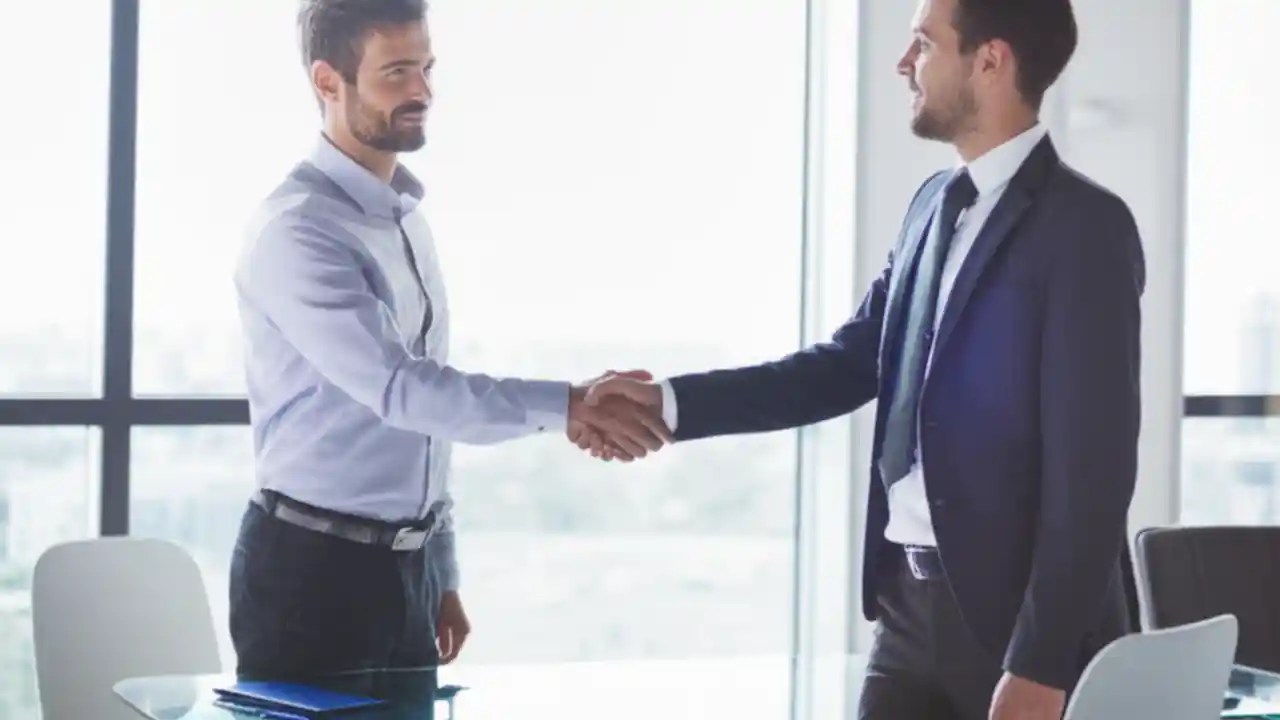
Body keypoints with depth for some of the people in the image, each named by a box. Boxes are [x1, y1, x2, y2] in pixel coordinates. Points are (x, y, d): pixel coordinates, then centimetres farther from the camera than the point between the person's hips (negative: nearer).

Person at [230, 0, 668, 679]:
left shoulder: (406, 218, 12)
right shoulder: (297, 232, -16)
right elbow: (397, 389, -27)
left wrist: (441, 575, 16)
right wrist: (561, 408, -33)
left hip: (407, 565, 8)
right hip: (310, 569, -8)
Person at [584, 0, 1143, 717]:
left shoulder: (1085, 226, -13)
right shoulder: (937, 203, 12)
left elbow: (1094, 466, -16)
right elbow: (850, 363, 14)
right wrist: (670, 402, 5)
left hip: (1017, 616, -7)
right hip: (912, 604, 7)